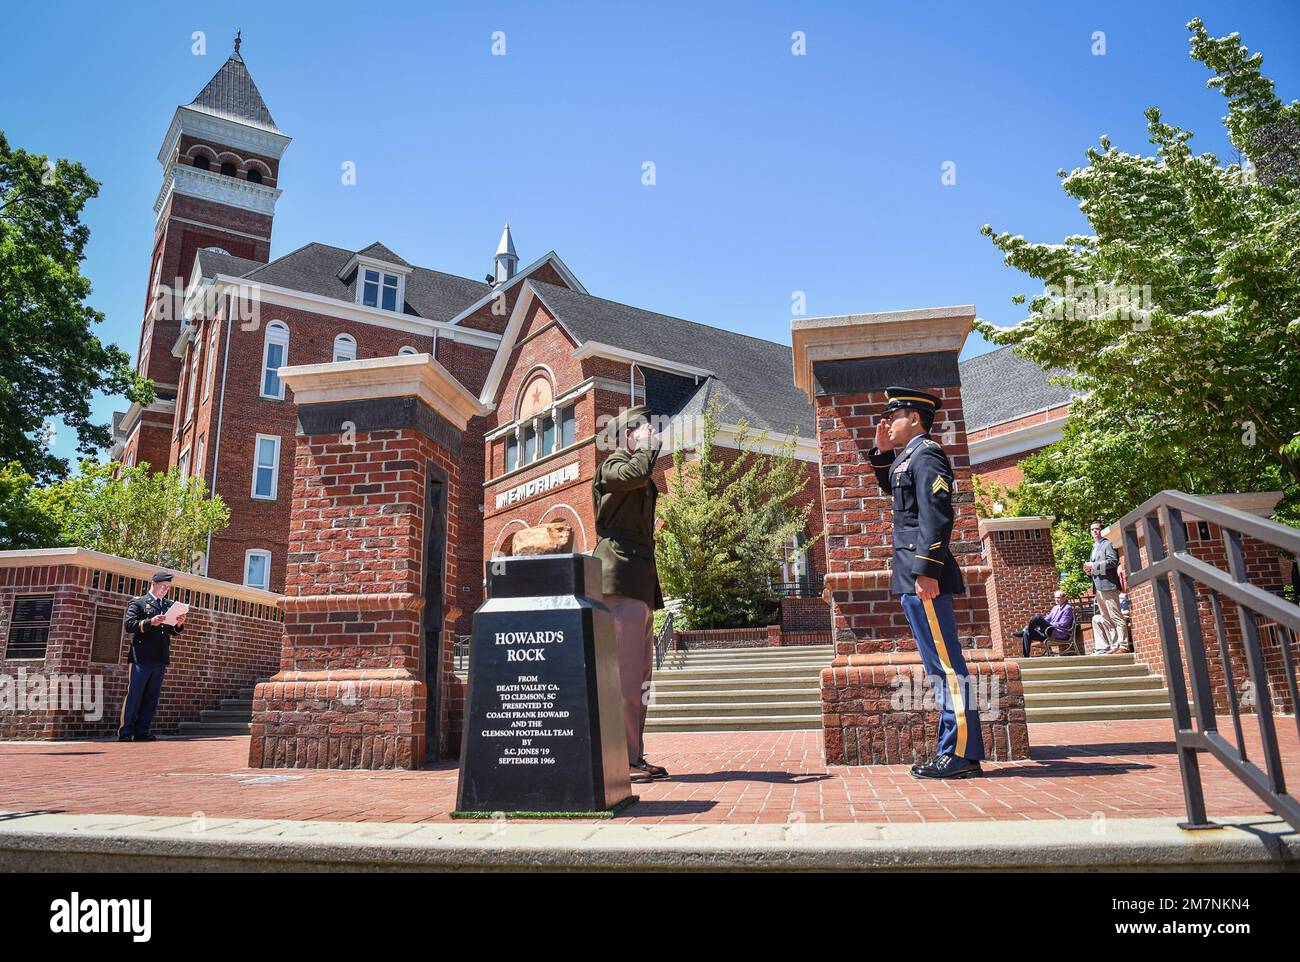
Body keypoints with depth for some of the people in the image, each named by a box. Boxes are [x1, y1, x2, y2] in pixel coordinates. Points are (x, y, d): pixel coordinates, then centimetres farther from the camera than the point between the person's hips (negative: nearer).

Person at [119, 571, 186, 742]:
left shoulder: (169, 605, 19)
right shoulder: (138, 602, 5)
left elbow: (174, 631, 18)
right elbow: (129, 625, -7)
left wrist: (179, 624, -4)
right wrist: (150, 622, -21)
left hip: (161, 659, 5)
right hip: (141, 657, -5)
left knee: (152, 697, 6)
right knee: (133, 695, -4)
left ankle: (142, 732, 11)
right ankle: (124, 732, 1)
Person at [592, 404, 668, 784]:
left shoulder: (641, 482, 27)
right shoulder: (614, 463, 0)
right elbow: (635, 473, -26)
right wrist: (650, 447, -6)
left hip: (639, 581, 10)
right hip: (620, 577, -10)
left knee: (638, 673, 9)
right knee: (623, 669, -13)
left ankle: (635, 756, 14)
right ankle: (620, 759, -11)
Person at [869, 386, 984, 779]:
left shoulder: (926, 454, -9)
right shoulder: (909, 456, 19)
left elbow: (937, 514, -20)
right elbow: (891, 486, 41)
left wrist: (927, 569, -25)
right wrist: (882, 452, 25)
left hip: (923, 578, -10)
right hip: (912, 577, 10)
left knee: (946, 663, -7)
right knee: (940, 664, 11)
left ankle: (961, 754, -3)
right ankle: (954, 750, 18)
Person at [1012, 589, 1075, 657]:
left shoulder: (1068, 608, -3)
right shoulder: (1055, 608, 23)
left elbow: (1062, 625, -11)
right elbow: (1047, 619, 20)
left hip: (1059, 635, -9)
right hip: (1051, 633, 9)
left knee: (1037, 617, -27)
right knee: (1026, 634, -7)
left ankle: (1022, 631, -4)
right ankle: (1026, 658, -11)